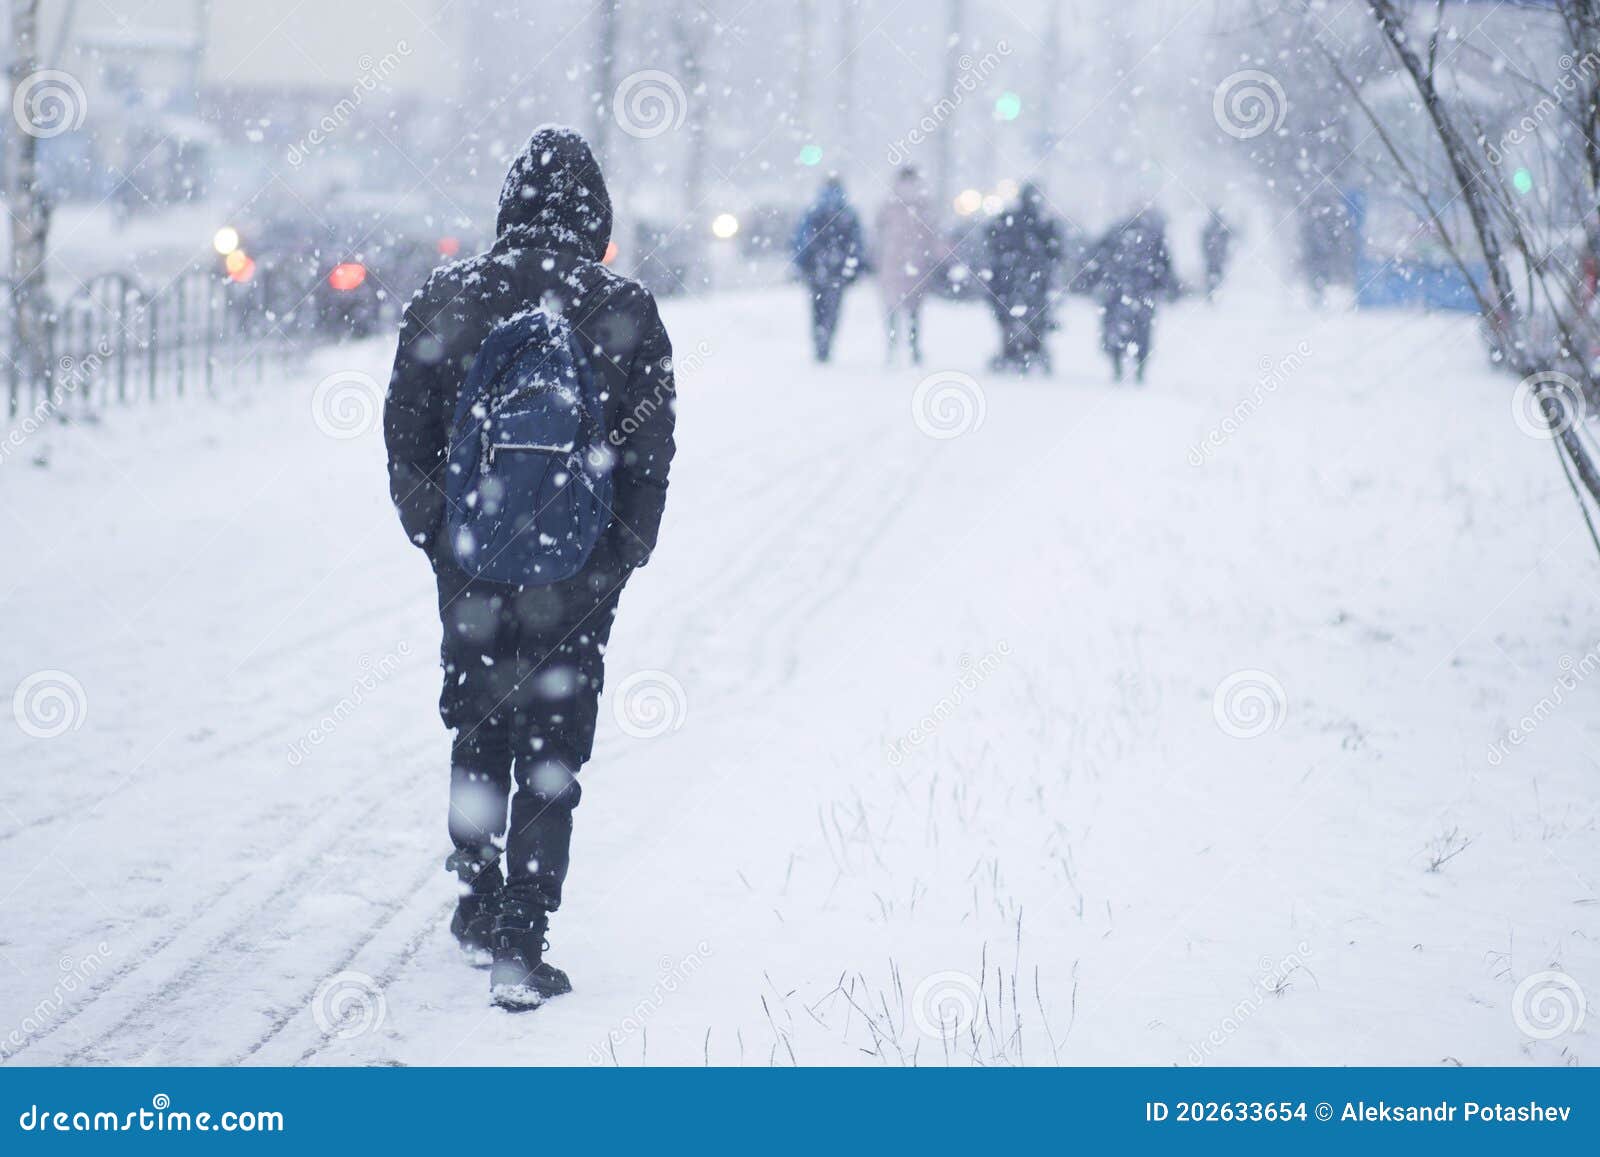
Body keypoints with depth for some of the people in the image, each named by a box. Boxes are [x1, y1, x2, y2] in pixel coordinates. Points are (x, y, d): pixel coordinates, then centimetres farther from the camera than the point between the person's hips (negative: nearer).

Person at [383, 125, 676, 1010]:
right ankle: (519, 943, -3)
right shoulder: (625, 312, -7)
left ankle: (480, 898, 33)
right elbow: (649, 453, -4)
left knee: (478, 728, 21)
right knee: (552, 749, 3)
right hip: (578, 571, -2)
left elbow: (406, 433, 2)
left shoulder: (448, 299, -3)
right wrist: (622, 555, 7)